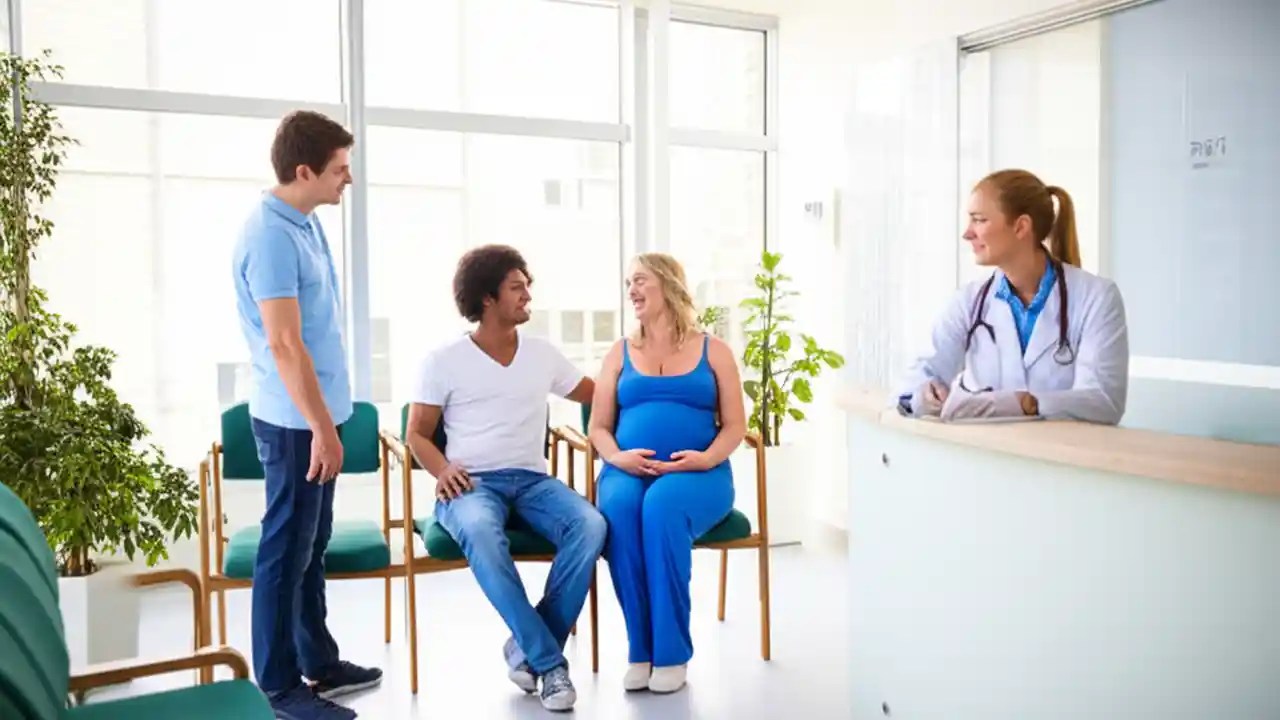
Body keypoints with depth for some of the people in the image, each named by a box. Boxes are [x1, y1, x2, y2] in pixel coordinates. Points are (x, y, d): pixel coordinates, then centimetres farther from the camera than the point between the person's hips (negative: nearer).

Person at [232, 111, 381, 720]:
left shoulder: (305, 223, 9)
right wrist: (321, 428, -21)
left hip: (317, 413, 9)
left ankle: (319, 663, 31)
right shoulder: (270, 236, -20)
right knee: (286, 549, 2)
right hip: (295, 421, -9)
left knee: (313, 545, 17)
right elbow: (284, 345, -23)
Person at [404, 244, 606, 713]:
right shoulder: (443, 361, 3)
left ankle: (529, 648, -16)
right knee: (481, 532, -40)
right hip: (472, 483, -3)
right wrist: (442, 469, -15)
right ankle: (549, 661, -29)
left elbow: (595, 393, 27)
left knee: (590, 525, -29)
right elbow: (417, 434, 5)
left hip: (532, 481, 3)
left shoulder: (542, 353, 14)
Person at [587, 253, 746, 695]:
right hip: (627, 472, 2)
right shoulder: (621, 353, 17)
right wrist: (617, 458, -10)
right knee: (618, 510, -34)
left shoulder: (713, 350, 11)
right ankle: (640, 649, -23)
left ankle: (672, 651, -25)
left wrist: (706, 458, -15)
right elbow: (598, 428, 11)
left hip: (696, 475, -2)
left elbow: (734, 426, 5)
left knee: (662, 507, -37)